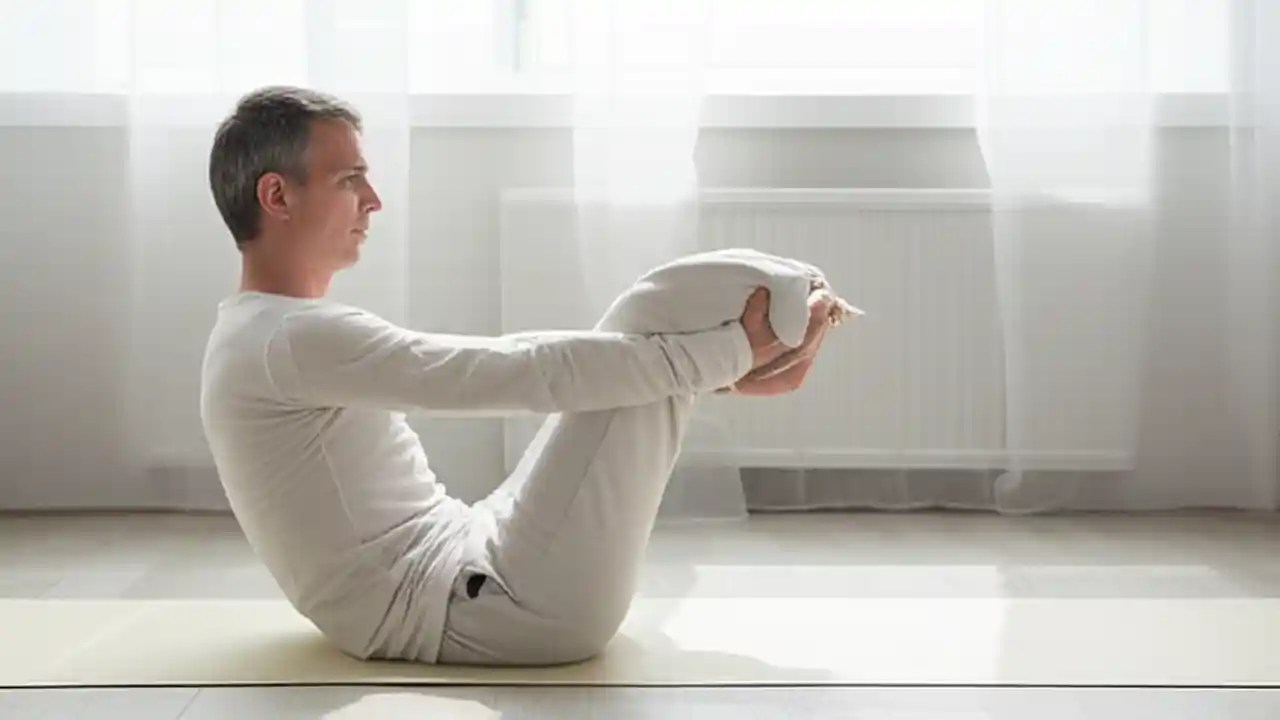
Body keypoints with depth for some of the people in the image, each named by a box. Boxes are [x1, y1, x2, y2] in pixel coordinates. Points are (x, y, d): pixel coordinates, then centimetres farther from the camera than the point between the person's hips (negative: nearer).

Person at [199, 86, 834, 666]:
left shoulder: (274, 339, 15)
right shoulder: (294, 339, -19)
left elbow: (493, 365, 16)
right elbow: (519, 372, -23)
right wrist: (727, 348, -16)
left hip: (459, 570, 10)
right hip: (479, 610, -10)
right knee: (647, 329, -8)